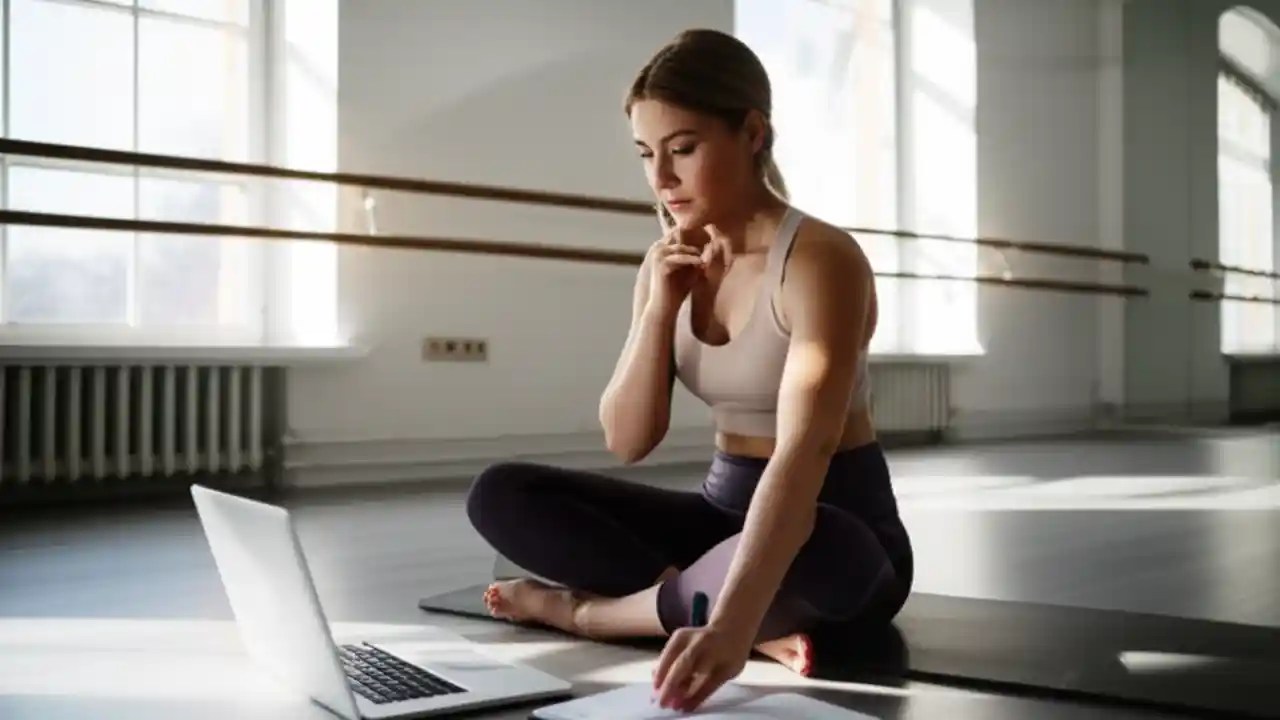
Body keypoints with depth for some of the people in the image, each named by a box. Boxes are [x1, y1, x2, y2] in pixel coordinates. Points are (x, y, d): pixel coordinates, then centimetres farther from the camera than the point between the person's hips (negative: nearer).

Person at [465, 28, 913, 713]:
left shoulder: (820, 259, -21)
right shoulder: (669, 266, 1)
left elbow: (801, 456, -35)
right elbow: (627, 440, 0)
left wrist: (728, 624, -49)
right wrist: (660, 308, -16)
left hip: (843, 535, -6)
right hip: (727, 513, 6)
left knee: (810, 554, -43)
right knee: (499, 495, -10)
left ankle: (591, 610, -14)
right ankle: (761, 625, -21)